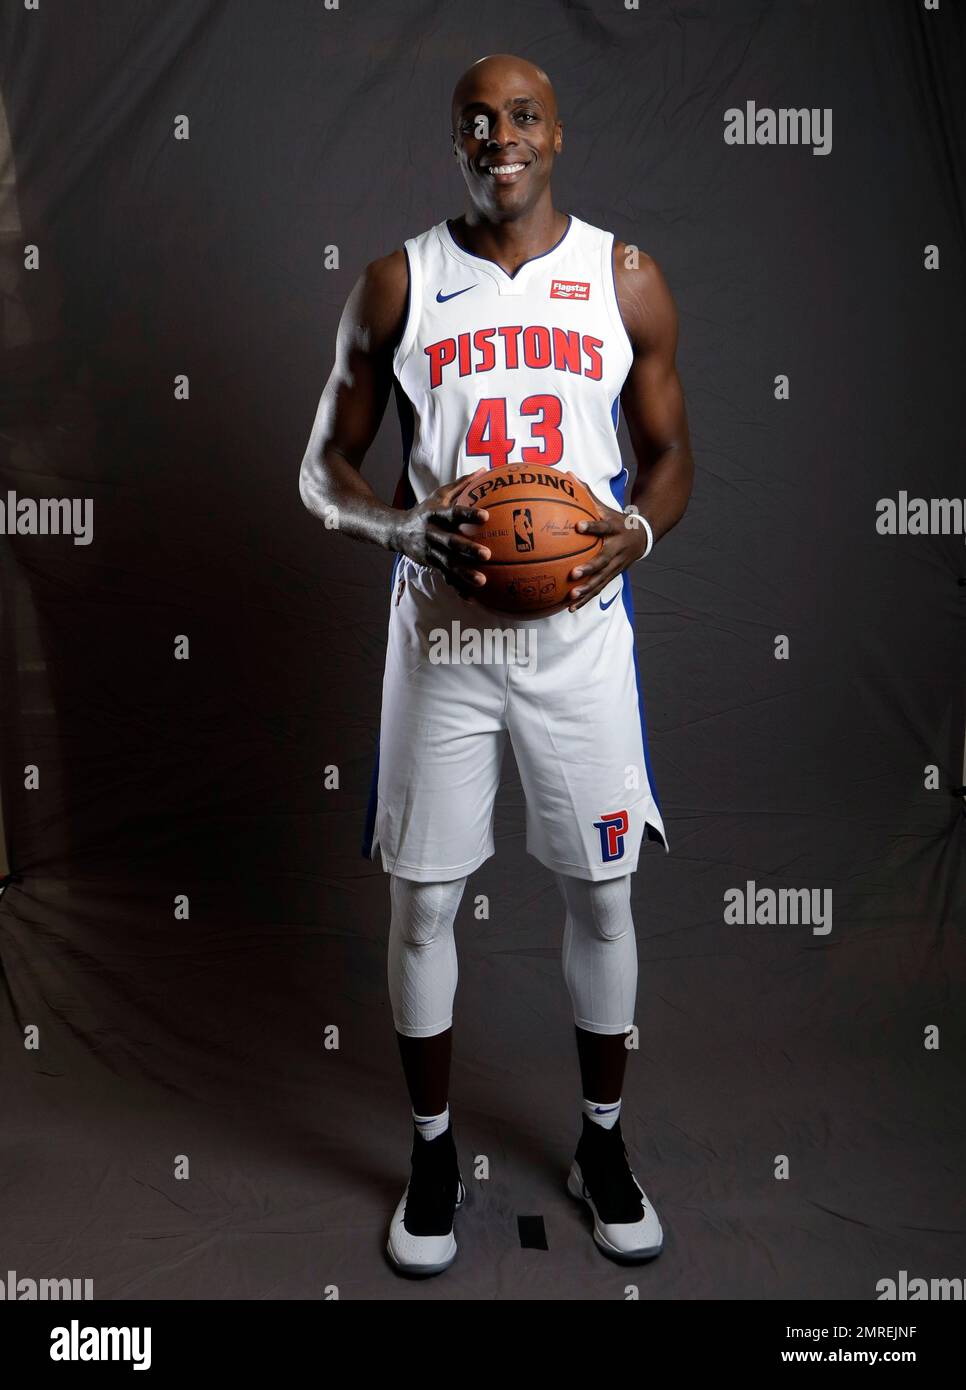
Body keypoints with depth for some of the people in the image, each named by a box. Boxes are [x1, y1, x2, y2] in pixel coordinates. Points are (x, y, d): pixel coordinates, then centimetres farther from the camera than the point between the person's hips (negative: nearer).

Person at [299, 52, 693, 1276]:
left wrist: (638, 529, -13)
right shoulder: (397, 284, 2)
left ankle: (601, 1143, 33)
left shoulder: (626, 279, 5)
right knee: (421, 900, 6)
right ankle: (433, 1151, 30)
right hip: (440, 626, 0)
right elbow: (324, 469, 4)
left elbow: (669, 451, 10)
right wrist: (407, 529, -17)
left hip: (580, 627, 1)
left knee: (601, 894, 9)